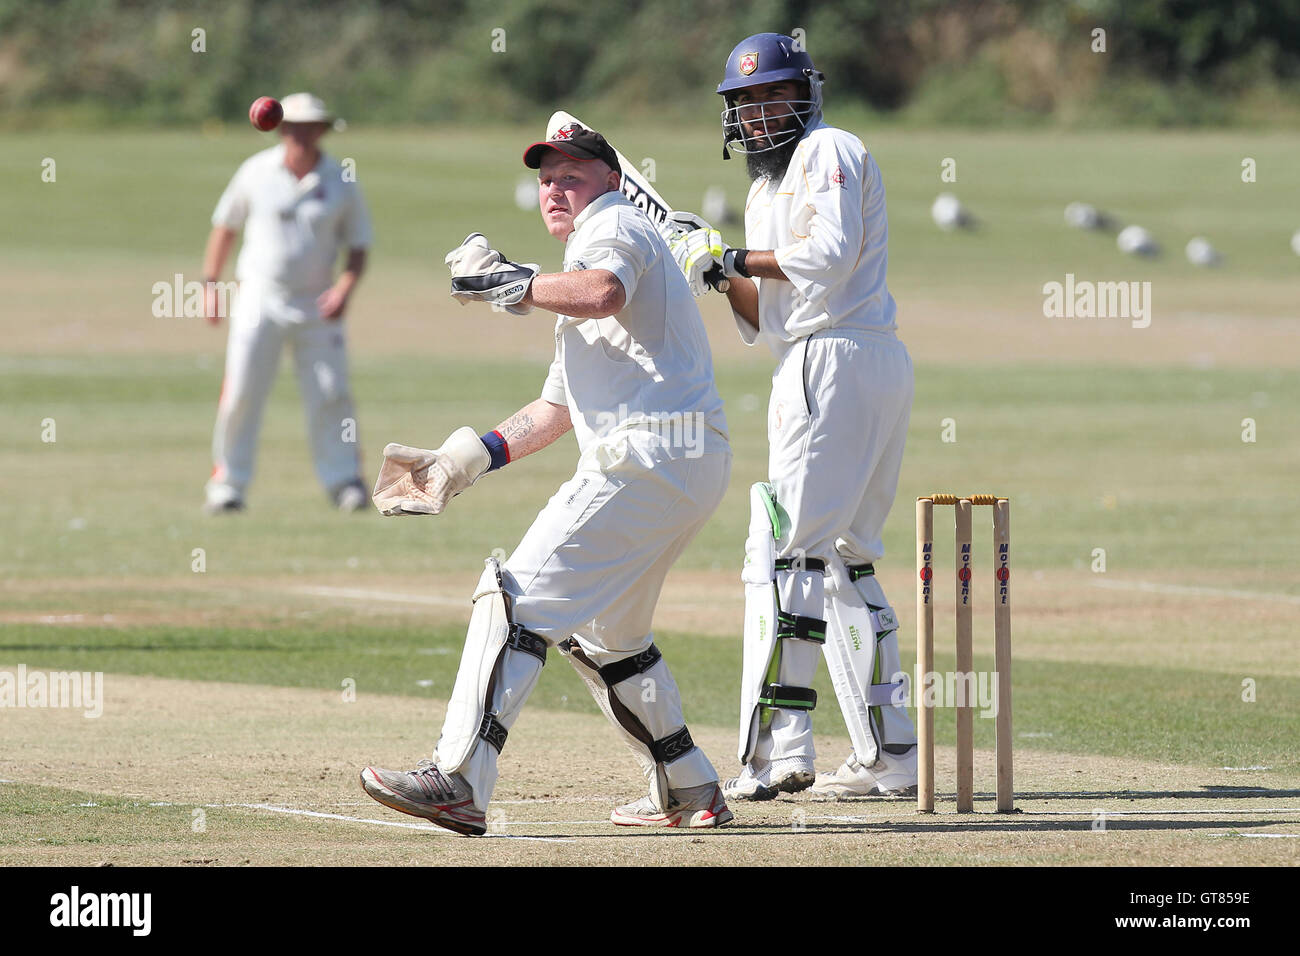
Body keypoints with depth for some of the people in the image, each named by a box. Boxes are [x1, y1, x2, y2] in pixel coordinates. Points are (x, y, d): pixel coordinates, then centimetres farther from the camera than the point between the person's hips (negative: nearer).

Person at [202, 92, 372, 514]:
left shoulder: (341, 182, 0)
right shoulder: (257, 172, 0)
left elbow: (358, 246, 4)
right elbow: (225, 226, 10)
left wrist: (345, 286, -14)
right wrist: (211, 285, 4)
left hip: (317, 305, 0)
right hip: (259, 300, 0)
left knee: (331, 396, -5)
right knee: (241, 395, -5)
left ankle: (343, 479, 4)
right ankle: (228, 483, 3)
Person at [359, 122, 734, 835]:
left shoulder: (613, 227, -1)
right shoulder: (586, 265, 31)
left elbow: (604, 293, -27)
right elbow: (557, 409, 31)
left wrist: (512, 284, -17)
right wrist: (471, 458, 21)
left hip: (647, 459, -11)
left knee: (518, 597, -17)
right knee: (603, 633, 25)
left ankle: (458, 781, -27)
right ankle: (689, 793, 27)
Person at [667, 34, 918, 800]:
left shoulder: (830, 153, -4)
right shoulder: (766, 192, 24)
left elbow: (832, 254, -19)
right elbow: (770, 320, 20)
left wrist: (738, 258, -9)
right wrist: (721, 272, 3)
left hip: (839, 363, -10)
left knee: (787, 548, -13)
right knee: (844, 558, 13)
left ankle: (778, 752, -19)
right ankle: (890, 756, 15)